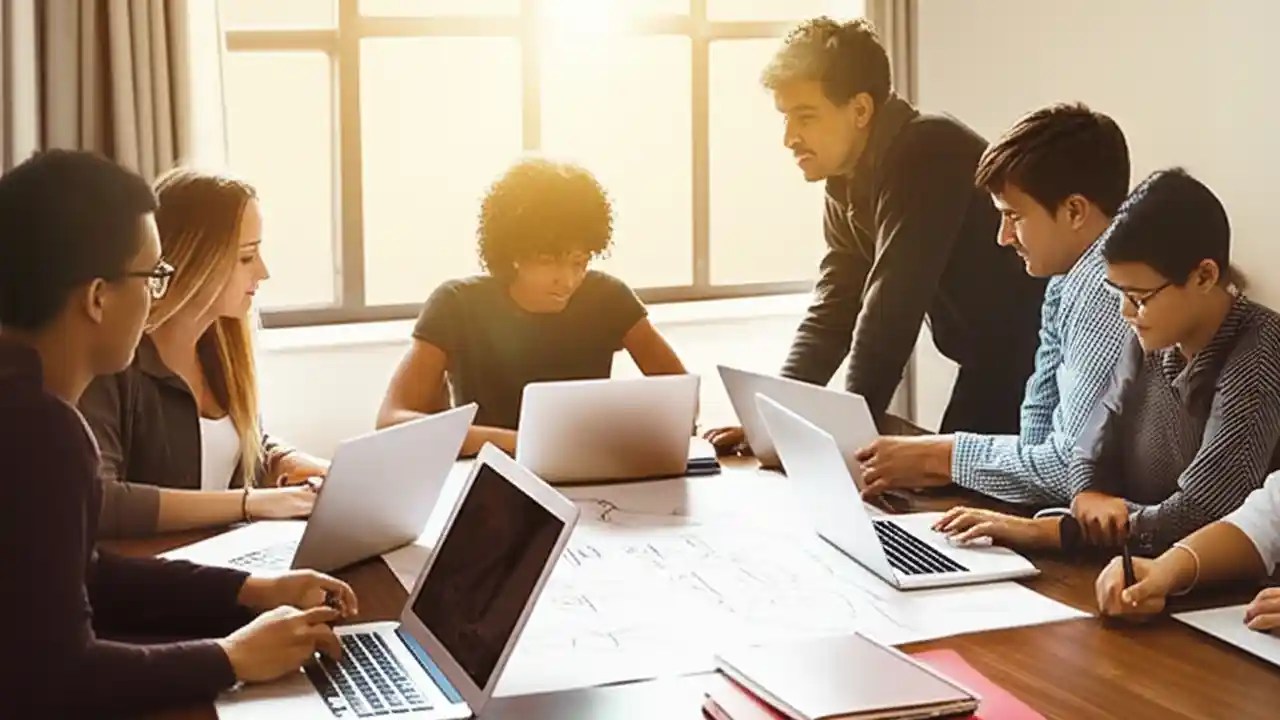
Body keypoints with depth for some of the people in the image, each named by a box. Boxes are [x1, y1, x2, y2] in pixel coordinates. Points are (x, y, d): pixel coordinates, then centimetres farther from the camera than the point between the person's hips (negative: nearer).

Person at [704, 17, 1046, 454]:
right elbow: (832, 310, 4)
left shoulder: (923, 156, -24)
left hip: (1038, 356, -8)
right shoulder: (846, 181, 5)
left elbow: (890, 309, -27)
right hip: (990, 361, 8)